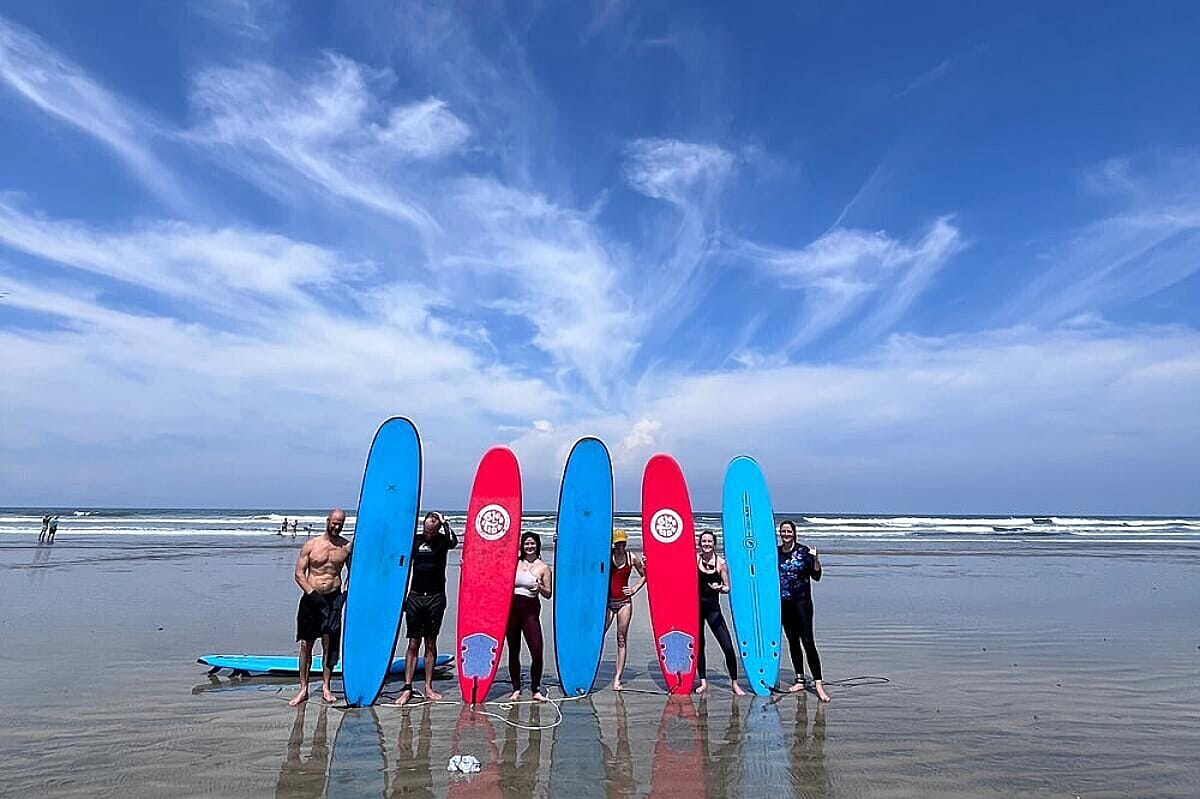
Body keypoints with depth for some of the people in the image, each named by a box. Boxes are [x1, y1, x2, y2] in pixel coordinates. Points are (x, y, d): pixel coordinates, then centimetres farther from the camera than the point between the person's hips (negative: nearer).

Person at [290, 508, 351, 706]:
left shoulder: (347, 546, 3)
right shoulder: (311, 545, -1)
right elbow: (299, 573, -2)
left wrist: (348, 592, -3)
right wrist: (311, 593, -13)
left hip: (334, 597, 0)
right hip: (311, 598, 0)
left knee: (330, 643, 2)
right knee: (306, 644, 5)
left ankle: (326, 687, 14)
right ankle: (303, 689, 16)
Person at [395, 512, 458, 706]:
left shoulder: (442, 540, -3)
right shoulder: (415, 540, 3)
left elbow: (453, 542, -27)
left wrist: (444, 522, -17)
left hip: (436, 597, -1)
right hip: (415, 596, 1)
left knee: (431, 643, 7)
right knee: (413, 643, 3)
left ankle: (428, 688, 14)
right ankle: (407, 688, 7)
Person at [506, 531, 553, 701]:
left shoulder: (543, 567, 2)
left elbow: (548, 594, 4)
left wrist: (540, 588, -15)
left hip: (530, 610, -2)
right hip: (511, 608, 2)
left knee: (537, 652, -8)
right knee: (513, 650, 10)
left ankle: (536, 690, 9)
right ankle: (516, 689, 24)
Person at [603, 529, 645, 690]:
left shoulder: (632, 557, 0)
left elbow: (645, 575, 12)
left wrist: (635, 588, 3)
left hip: (624, 601, 1)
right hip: (607, 601, -1)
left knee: (621, 640, 4)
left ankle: (617, 678, 9)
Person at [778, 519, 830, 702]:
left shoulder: (803, 551, -6)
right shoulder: (776, 552, 6)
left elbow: (816, 576, -8)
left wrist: (815, 559, -22)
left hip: (802, 601, -4)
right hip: (783, 603, 5)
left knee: (807, 641, -8)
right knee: (792, 641, 11)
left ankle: (818, 683, -4)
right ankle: (800, 680, 22)